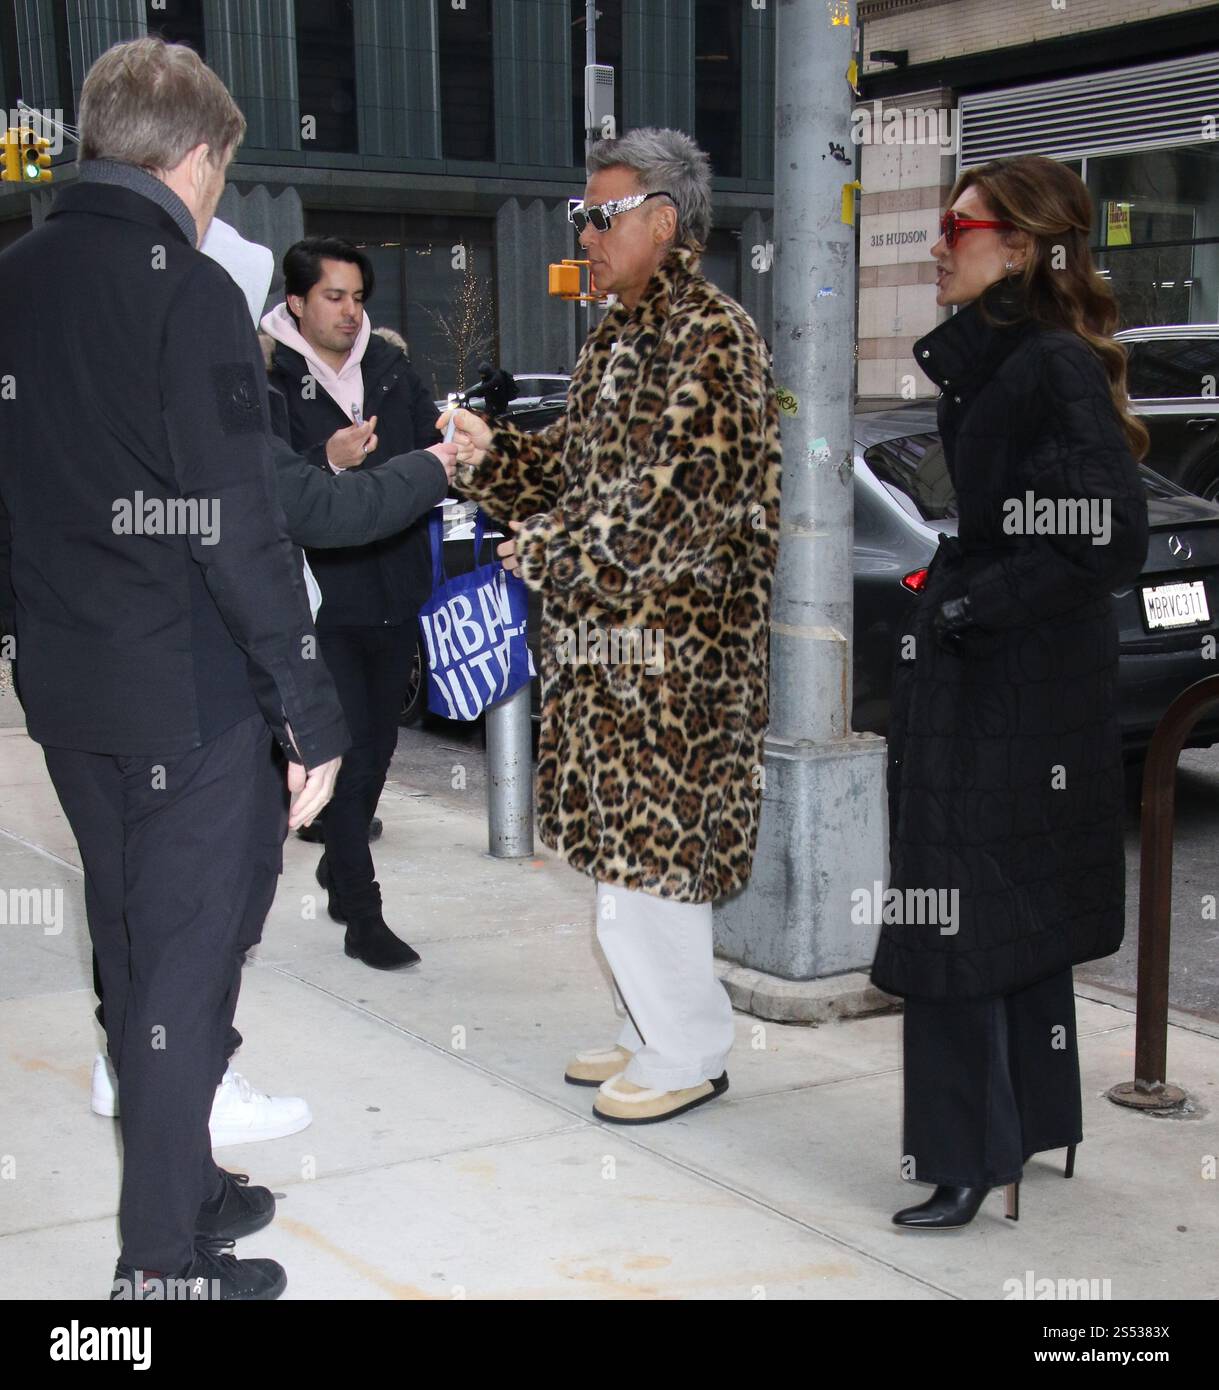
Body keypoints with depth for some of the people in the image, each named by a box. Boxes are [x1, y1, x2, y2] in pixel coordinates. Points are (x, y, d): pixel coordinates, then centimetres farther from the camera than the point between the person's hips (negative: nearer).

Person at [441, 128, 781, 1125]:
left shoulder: (713, 338, -13)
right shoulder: (615, 340, 16)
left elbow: (672, 503, -20)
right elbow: (571, 470, 19)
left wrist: (538, 555, -13)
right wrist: (488, 455, 1)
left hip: (669, 649, -9)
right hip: (600, 639, 9)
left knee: (648, 848, -3)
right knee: (620, 838, 14)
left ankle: (687, 1054, 11)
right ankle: (658, 1031, 27)